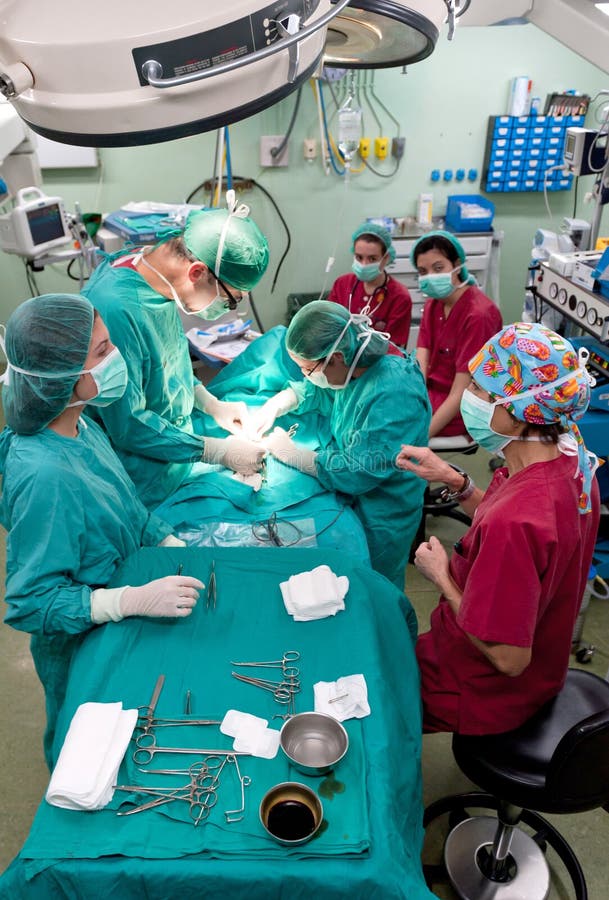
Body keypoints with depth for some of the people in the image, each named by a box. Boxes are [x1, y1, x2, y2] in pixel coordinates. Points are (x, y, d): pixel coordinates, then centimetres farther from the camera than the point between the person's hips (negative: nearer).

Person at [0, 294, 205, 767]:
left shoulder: (81, 427, -11)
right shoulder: (43, 476, -37)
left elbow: (125, 507, 5)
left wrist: (174, 545, -6)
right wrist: (134, 600, -36)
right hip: (82, 650, -7)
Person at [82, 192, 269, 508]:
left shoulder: (153, 266, -5)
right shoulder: (116, 309, -32)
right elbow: (127, 425, -26)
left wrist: (213, 405, 3)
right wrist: (220, 452, -22)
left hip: (183, 422, 9)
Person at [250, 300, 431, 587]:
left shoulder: (394, 397, -34)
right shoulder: (354, 366, -8)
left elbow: (358, 473, -33)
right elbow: (316, 391, 12)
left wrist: (292, 453, -22)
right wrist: (272, 407, -5)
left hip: (379, 518, -8)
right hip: (347, 497, 8)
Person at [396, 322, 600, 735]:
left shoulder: (515, 522, -40)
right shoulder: (571, 461, -12)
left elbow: (508, 658, -31)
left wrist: (442, 577, -19)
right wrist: (455, 481, -6)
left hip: (485, 692, -7)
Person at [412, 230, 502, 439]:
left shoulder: (477, 315, -21)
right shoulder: (432, 305, 5)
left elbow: (460, 395, -22)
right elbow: (419, 369, -4)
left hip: (459, 410, -8)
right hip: (430, 391, 8)